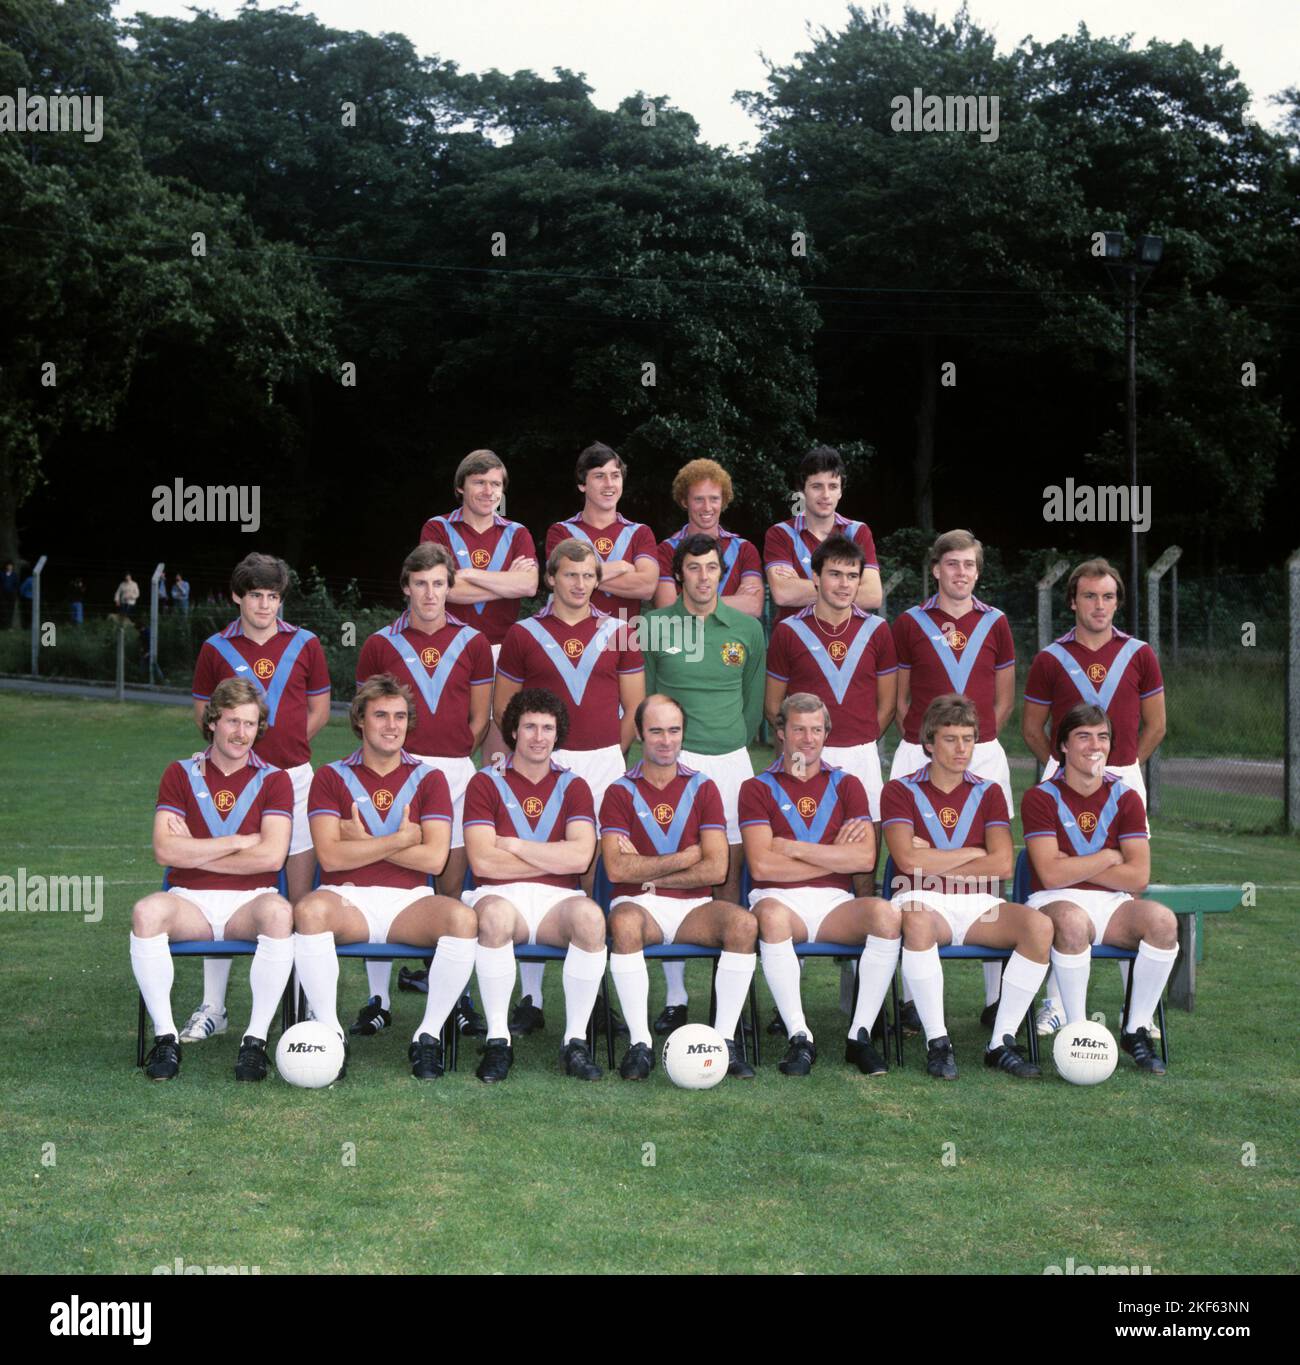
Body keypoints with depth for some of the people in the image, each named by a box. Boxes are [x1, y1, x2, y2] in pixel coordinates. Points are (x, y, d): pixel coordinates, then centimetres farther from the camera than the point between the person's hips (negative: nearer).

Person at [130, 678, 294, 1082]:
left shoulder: (274, 780, 8)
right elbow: (165, 850, -4)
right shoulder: (180, 774, 11)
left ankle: (256, 1039, -26)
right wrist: (240, 841, -5)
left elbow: (271, 856, -8)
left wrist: (195, 853, -5)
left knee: (279, 911, -36)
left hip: (250, 902, -1)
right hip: (190, 901, 1)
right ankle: (165, 1037, -22)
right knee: (147, 911, -33)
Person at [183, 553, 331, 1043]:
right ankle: (213, 1006, 8)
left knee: (301, 894, 1)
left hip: (294, 777, 0)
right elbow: (203, 713, 12)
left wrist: (285, 745, 2)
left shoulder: (304, 645, 7)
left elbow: (319, 711, 13)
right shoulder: (216, 649, 7)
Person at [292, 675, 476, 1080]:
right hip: (346, 899, -1)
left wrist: (364, 841, -2)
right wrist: (401, 838, -6)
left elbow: (434, 858, -1)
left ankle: (429, 1035, -18)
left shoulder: (428, 779, 13)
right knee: (309, 909, -36)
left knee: (462, 917, -31)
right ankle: (330, 1032, -22)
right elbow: (330, 855, -5)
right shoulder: (332, 777, 11)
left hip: (410, 902, 1)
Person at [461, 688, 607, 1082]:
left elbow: (580, 857, -2)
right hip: (500, 896, -1)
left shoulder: (573, 787, 15)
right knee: (495, 915, -38)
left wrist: (513, 845, -3)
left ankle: (576, 1041, -22)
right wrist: (556, 858, -1)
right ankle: (498, 1040, -25)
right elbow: (483, 861, -5)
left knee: (590, 916, -33)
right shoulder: (486, 783, 9)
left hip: (557, 900, 2)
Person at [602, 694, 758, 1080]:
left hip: (694, 907, 2)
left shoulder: (703, 788, 9)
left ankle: (724, 1040, -22)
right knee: (624, 922, -37)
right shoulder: (621, 792, 4)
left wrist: (647, 872, -6)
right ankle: (640, 1043, -30)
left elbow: (715, 869, -2)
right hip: (638, 904, -2)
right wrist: (685, 857, -6)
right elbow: (617, 869, -10)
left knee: (744, 922, -28)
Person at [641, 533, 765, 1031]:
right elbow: (645, 695, 8)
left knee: (729, 870, 5)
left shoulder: (747, 629, 6)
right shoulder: (655, 626, 0)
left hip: (731, 760, 2)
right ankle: (676, 996, 0)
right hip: (674, 760, -2)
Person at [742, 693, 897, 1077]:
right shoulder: (758, 788, 8)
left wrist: (795, 848, -4)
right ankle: (800, 1038, -31)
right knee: (771, 915, -38)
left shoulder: (846, 785, 15)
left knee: (886, 913, -29)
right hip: (780, 900, -2)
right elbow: (761, 866, -7)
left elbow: (865, 858, -1)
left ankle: (860, 1035, -22)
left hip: (834, 903, 2)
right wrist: (835, 853, -3)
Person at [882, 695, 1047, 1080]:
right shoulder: (901, 791, 7)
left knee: (1039, 925, -27)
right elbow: (908, 860, -10)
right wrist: (973, 853, -2)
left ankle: (1001, 1043, -19)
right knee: (918, 921, -40)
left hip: (979, 904, 3)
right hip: (923, 902, -3)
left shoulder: (988, 793, 15)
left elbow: (1002, 864, 0)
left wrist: (933, 861, -3)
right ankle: (937, 1043, -29)